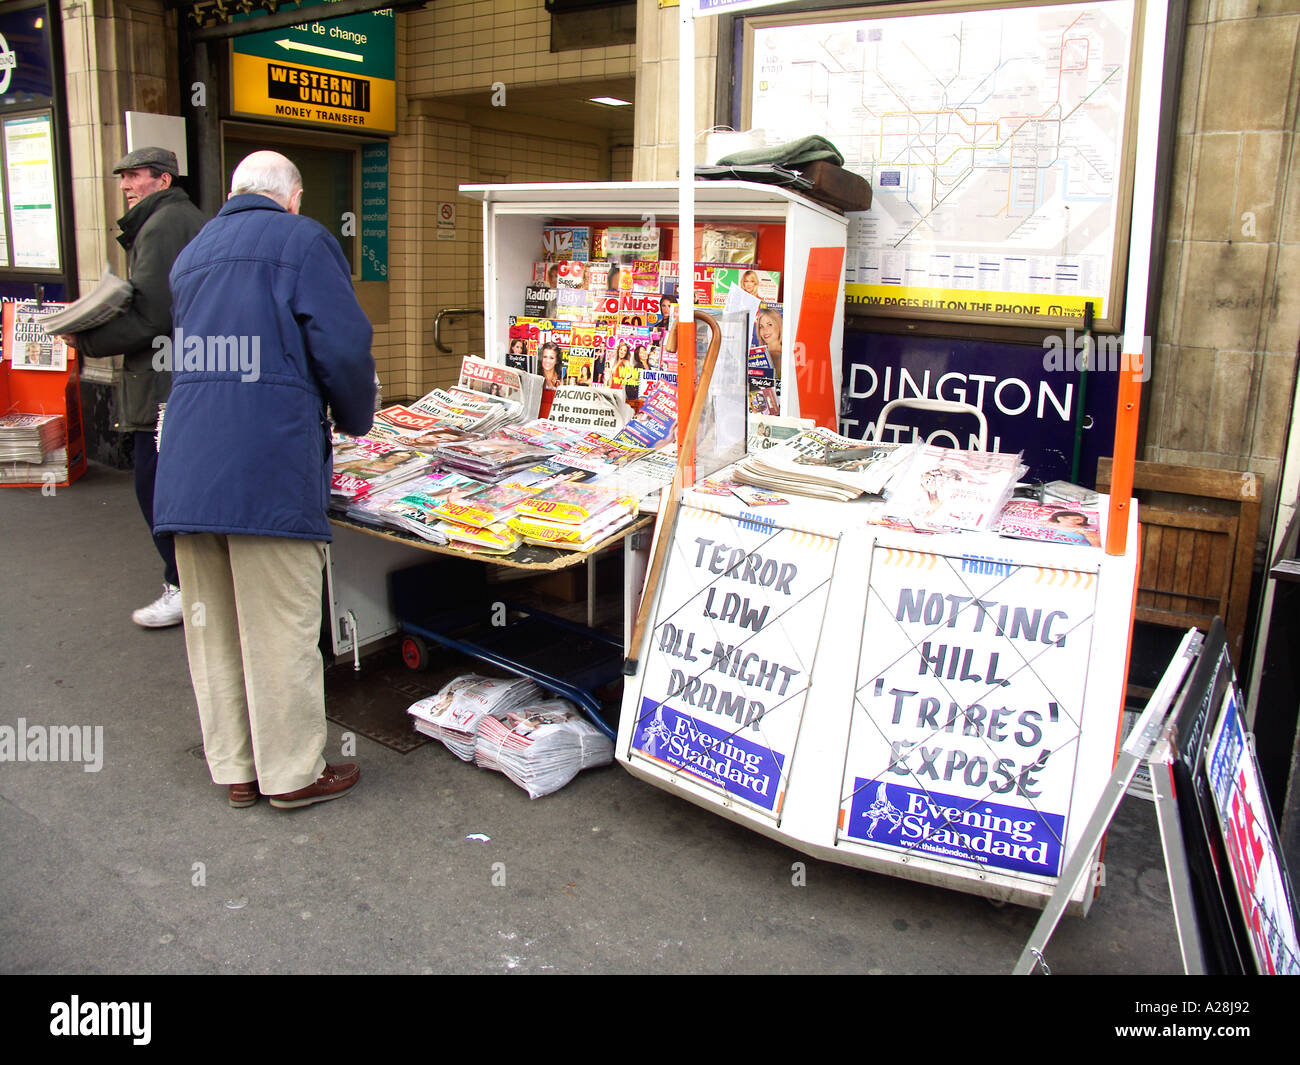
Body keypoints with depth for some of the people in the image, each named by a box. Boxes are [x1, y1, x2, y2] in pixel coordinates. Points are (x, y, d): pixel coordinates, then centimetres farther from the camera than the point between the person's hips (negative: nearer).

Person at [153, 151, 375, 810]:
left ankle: (234, 768, 24)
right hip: (271, 455, -7)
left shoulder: (193, 253, 24)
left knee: (211, 621, 12)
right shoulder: (302, 240, 2)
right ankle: (293, 773, 11)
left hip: (187, 458, 7)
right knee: (280, 623, 1)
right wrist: (355, 421, 10)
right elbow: (343, 347, -7)